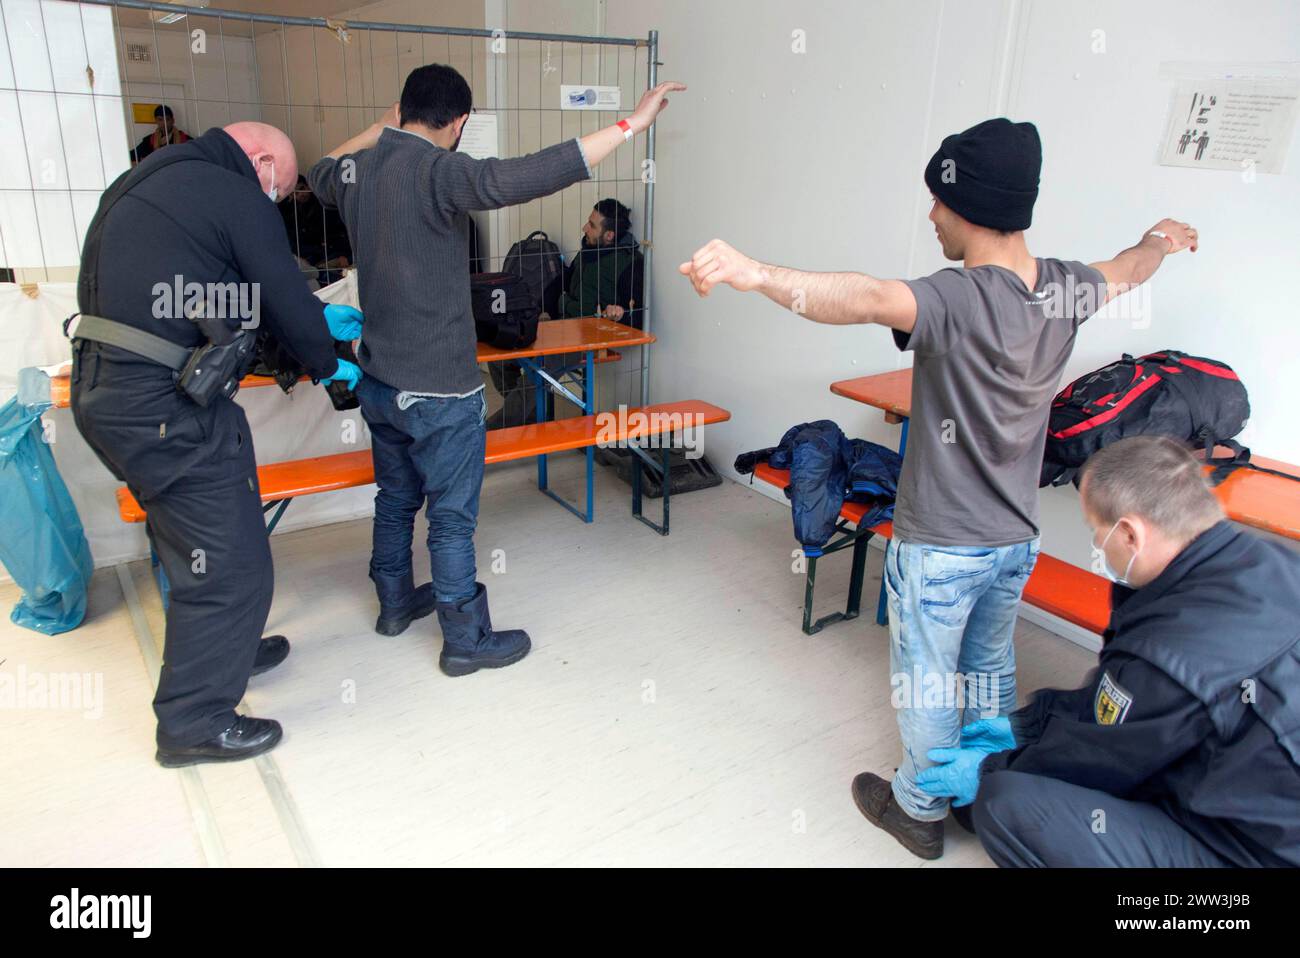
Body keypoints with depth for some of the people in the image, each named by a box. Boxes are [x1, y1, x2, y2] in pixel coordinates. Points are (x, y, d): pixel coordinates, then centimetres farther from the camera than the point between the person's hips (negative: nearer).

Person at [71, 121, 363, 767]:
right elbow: (284, 301, -6)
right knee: (230, 564, 0)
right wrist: (327, 366, 13)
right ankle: (194, 723, 13)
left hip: (103, 389, 10)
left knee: (192, 539, 25)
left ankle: (228, 650, 43)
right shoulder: (236, 196, -9)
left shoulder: (150, 180, 20)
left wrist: (319, 316, 28)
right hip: (161, 405, -10)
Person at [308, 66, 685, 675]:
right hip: (438, 391, -8)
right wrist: (630, 124, -30)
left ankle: (396, 602, 42)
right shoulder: (436, 171, -20)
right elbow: (526, 176, -33)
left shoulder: (356, 170, 3)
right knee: (452, 518, 4)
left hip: (377, 382, 8)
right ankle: (466, 641, 18)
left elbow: (321, 172, 28)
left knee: (396, 498, 23)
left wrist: (379, 129, 29)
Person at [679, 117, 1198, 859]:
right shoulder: (1064, 289, -2)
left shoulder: (957, 300, -26)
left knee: (926, 682, 13)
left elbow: (866, 299, -47)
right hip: (1016, 540, 8)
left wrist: (753, 273, -59)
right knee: (991, 670, 26)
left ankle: (920, 809, 33)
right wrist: (1160, 240, 44)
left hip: (940, 547, -7)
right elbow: (1124, 272, 21)